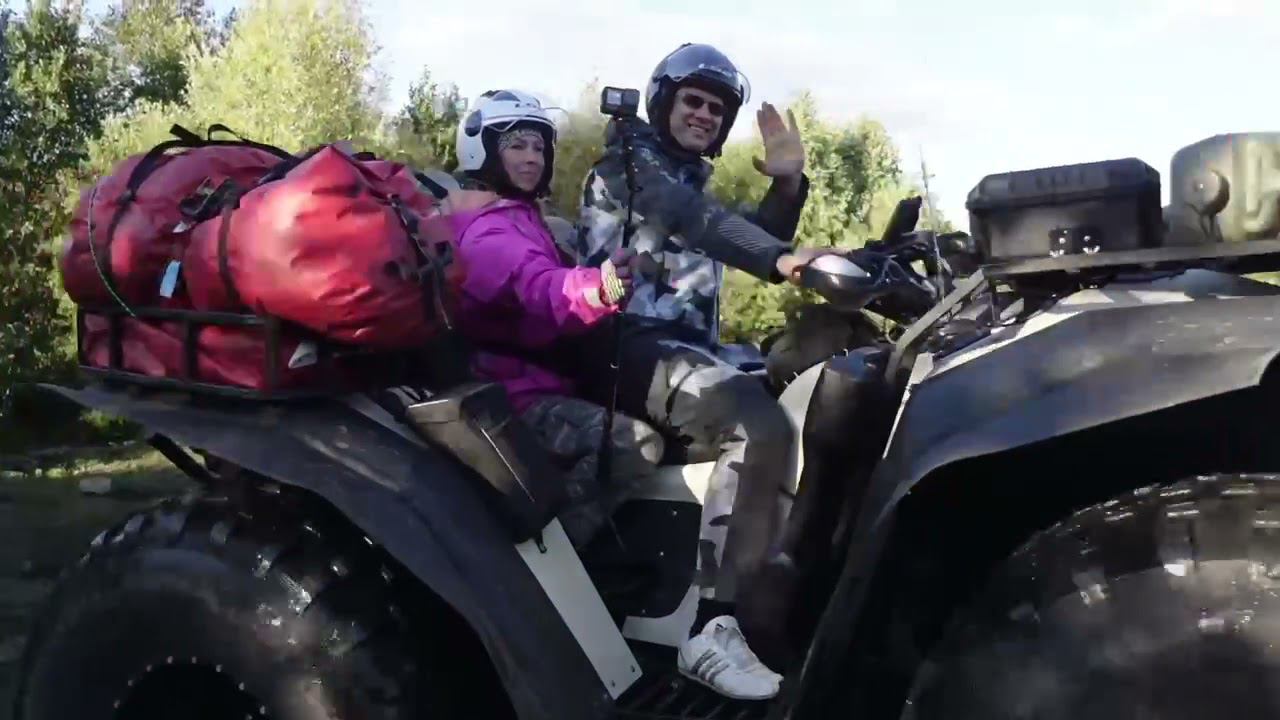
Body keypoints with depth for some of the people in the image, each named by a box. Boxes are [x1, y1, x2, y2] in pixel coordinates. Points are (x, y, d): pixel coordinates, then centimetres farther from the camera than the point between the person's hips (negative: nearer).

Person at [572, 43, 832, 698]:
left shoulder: (692, 183, 31)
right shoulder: (628, 158, 4)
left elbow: (754, 238, 23)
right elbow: (690, 219, -18)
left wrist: (787, 184, 4)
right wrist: (780, 259, -34)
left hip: (688, 348, 9)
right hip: (632, 344, -9)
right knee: (760, 426, -32)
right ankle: (714, 629, -33)